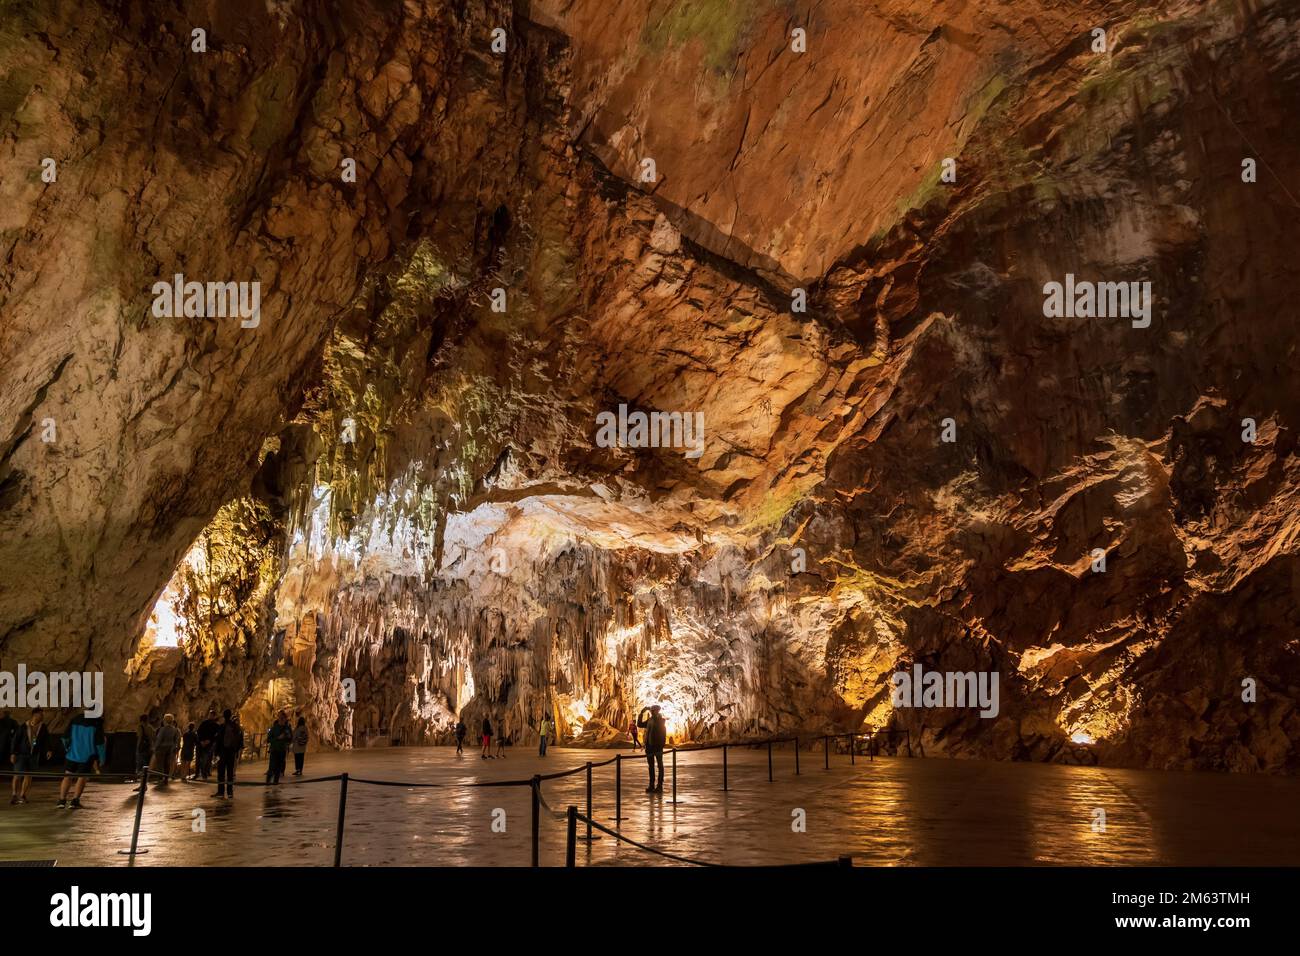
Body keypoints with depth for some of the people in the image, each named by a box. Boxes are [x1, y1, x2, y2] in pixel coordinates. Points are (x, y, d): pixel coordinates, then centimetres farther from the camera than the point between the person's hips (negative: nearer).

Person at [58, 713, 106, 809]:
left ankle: (62, 800, 8)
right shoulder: (97, 723, -7)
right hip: (87, 756, -3)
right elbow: (99, 742, -8)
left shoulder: (75, 719, 5)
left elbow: (65, 737, 10)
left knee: (67, 777, 12)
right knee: (82, 777, 5)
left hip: (72, 754, 3)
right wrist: (101, 759, 1)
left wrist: (67, 749, 27)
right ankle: (74, 801, 0)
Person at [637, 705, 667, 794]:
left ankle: (660, 786, 5)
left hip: (658, 746, -6)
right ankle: (652, 785, 18)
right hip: (649, 746, 6)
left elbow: (663, 734, -13)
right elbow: (639, 724, 17)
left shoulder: (661, 721, -8)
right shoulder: (649, 720, 10)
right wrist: (641, 713, 9)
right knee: (651, 766, 11)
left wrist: (661, 745, -20)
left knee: (660, 765, 2)